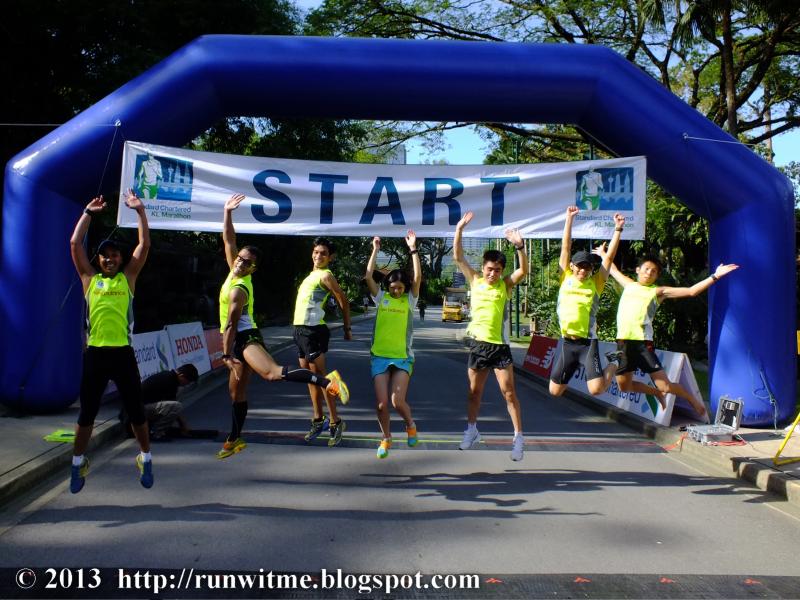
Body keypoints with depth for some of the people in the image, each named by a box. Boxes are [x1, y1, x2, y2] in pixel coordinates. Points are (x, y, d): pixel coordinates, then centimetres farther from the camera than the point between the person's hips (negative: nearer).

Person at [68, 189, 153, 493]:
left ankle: (145, 459, 21)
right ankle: (78, 463, 21)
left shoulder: (128, 278, 8)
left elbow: (145, 245, 2)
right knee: (87, 413, 8)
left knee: (136, 410, 6)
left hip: (122, 353, -1)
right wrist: (88, 213, 7)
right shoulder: (89, 279, 10)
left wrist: (140, 211, 0)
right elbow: (74, 244, 7)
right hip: (95, 353, 1)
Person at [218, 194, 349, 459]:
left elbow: (231, 324, -17)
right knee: (236, 390, 16)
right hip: (241, 340, 10)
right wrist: (227, 212, 4)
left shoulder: (238, 289, -17)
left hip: (246, 338, -10)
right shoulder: (235, 272, 5)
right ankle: (234, 440, 29)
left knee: (273, 373, -34)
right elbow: (228, 240, 12)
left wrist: (226, 354, -16)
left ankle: (327, 381, -48)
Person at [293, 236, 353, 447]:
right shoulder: (312, 275, 18)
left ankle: (335, 422, -4)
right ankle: (318, 420, 20)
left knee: (319, 376, -8)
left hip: (313, 330, -9)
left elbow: (344, 302, -9)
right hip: (301, 329, 9)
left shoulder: (325, 276, -8)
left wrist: (347, 329, -7)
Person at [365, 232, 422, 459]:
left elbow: (418, 277, -10)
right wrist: (375, 250, -5)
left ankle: (410, 425, 20)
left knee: (398, 401, -12)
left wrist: (413, 249, -11)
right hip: (379, 356, 2)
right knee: (381, 403, -3)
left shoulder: (409, 300, 3)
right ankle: (386, 439, 20)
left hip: (402, 357, -1)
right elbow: (369, 276, -4)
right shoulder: (381, 298, 6)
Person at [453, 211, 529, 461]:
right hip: (478, 344, 3)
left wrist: (519, 246, -32)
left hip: (500, 345, -3)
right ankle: (471, 431, 30)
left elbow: (524, 270, -18)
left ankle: (518, 437, 3)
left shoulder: (506, 285, -2)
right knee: (474, 391, 14)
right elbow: (458, 257, 0)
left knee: (509, 392, -3)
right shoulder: (475, 281, 4)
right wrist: (459, 230, -10)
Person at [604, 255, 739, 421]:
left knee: (665, 386, -7)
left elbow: (691, 291, 1)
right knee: (624, 386, 12)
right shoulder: (629, 285, 17)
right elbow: (613, 269, 35)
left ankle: (695, 401, 21)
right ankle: (657, 393, 38)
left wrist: (715, 276, -6)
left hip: (643, 343, -4)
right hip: (623, 342, 4)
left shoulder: (658, 292, 6)